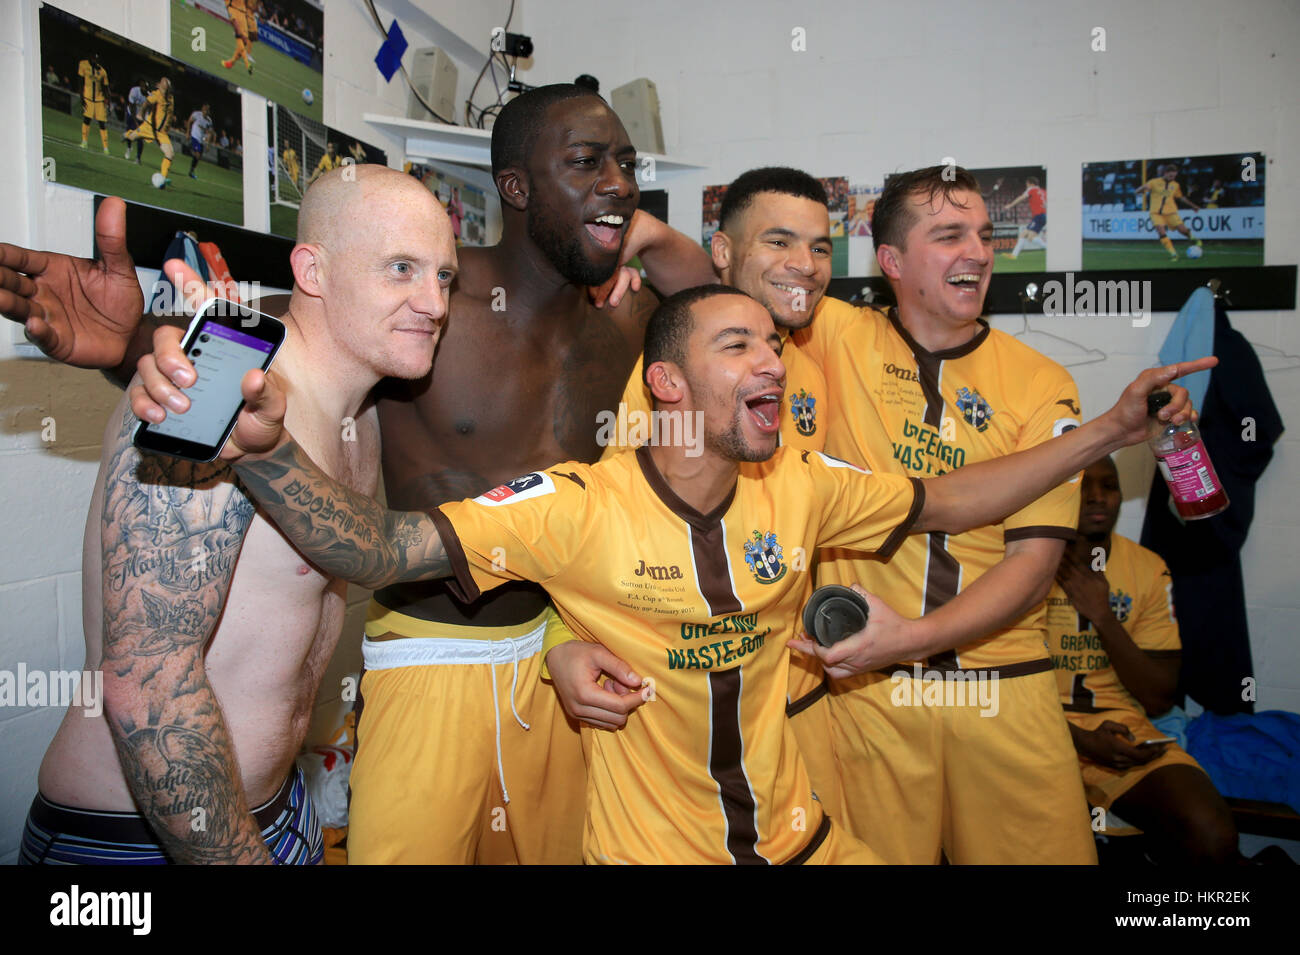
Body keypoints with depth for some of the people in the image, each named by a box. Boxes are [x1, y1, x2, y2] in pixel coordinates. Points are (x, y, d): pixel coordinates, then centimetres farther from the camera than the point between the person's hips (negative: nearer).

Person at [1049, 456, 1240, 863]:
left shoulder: (1149, 570, 5)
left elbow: (1159, 701, 2)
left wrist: (1103, 617, -11)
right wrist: (1082, 739, -17)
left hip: (1119, 725, 3)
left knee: (1213, 837, -25)